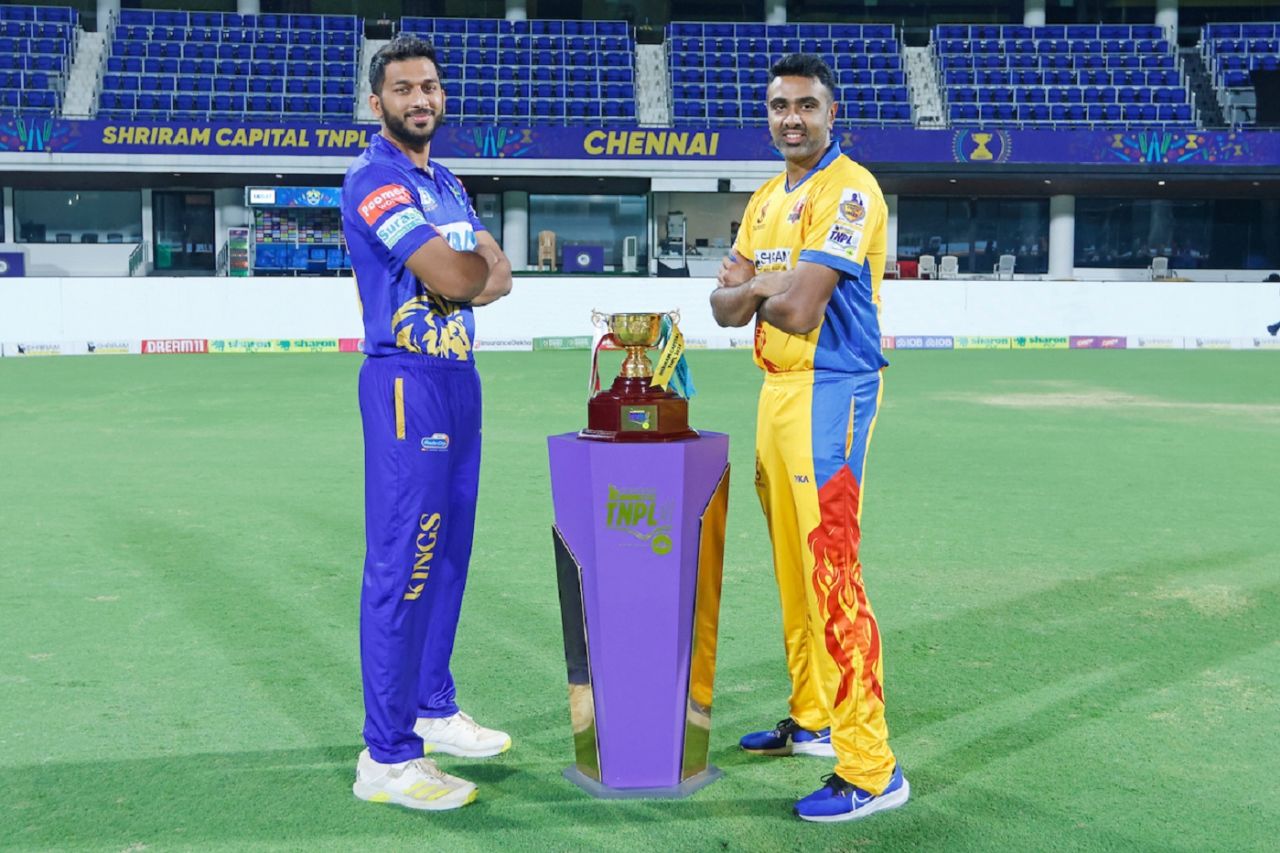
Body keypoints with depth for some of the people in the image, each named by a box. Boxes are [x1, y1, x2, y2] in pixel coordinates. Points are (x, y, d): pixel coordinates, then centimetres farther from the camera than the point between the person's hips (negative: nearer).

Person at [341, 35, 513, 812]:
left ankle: (432, 711, 28)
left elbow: (498, 275, 11)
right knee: (401, 564, -9)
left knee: (446, 554, 14)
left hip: (459, 376, 9)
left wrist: (465, 277, -10)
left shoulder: (447, 184, 19)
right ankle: (387, 757, -4)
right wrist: (477, 262, 1)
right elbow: (452, 276, -20)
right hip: (408, 381, -9)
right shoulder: (374, 180, -10)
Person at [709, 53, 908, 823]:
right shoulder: (767, 199, 17)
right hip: (777, 392, 9)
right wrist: (769, 287, -9)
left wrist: (756, 283, -1)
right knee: (793, 571, 16)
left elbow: (798, 311, -21)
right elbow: (727, 304, 12)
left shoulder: (848, 191, -11)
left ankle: (870, 770, -5)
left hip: (829, 396, -9)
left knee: (833, 577, -11)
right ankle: (811, 721, 30)